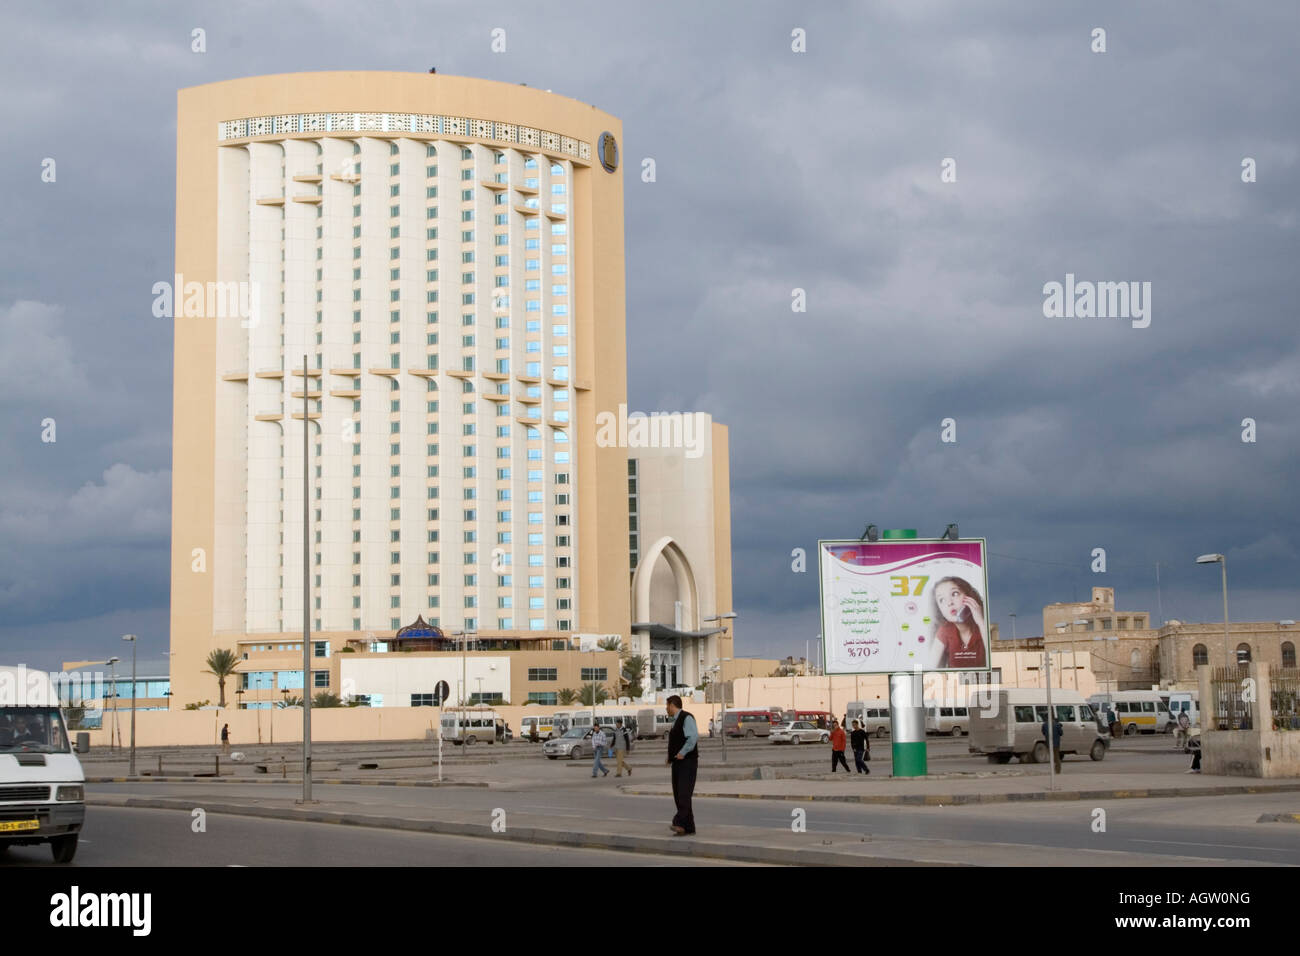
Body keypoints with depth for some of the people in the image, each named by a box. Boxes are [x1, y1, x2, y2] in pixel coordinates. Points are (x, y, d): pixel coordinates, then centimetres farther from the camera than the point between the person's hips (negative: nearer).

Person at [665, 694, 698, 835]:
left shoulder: (686, 718, -9)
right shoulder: (676, 721, 19)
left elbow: (694, 737, -22)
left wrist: (682, 753, -22)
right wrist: (670, 756, 14)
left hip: (687, 762, -9)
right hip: (677, 763, 9)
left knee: (684, 794, -19)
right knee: (678, 796, 5)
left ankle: (680, 823, -31)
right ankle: (688, 828, 7)